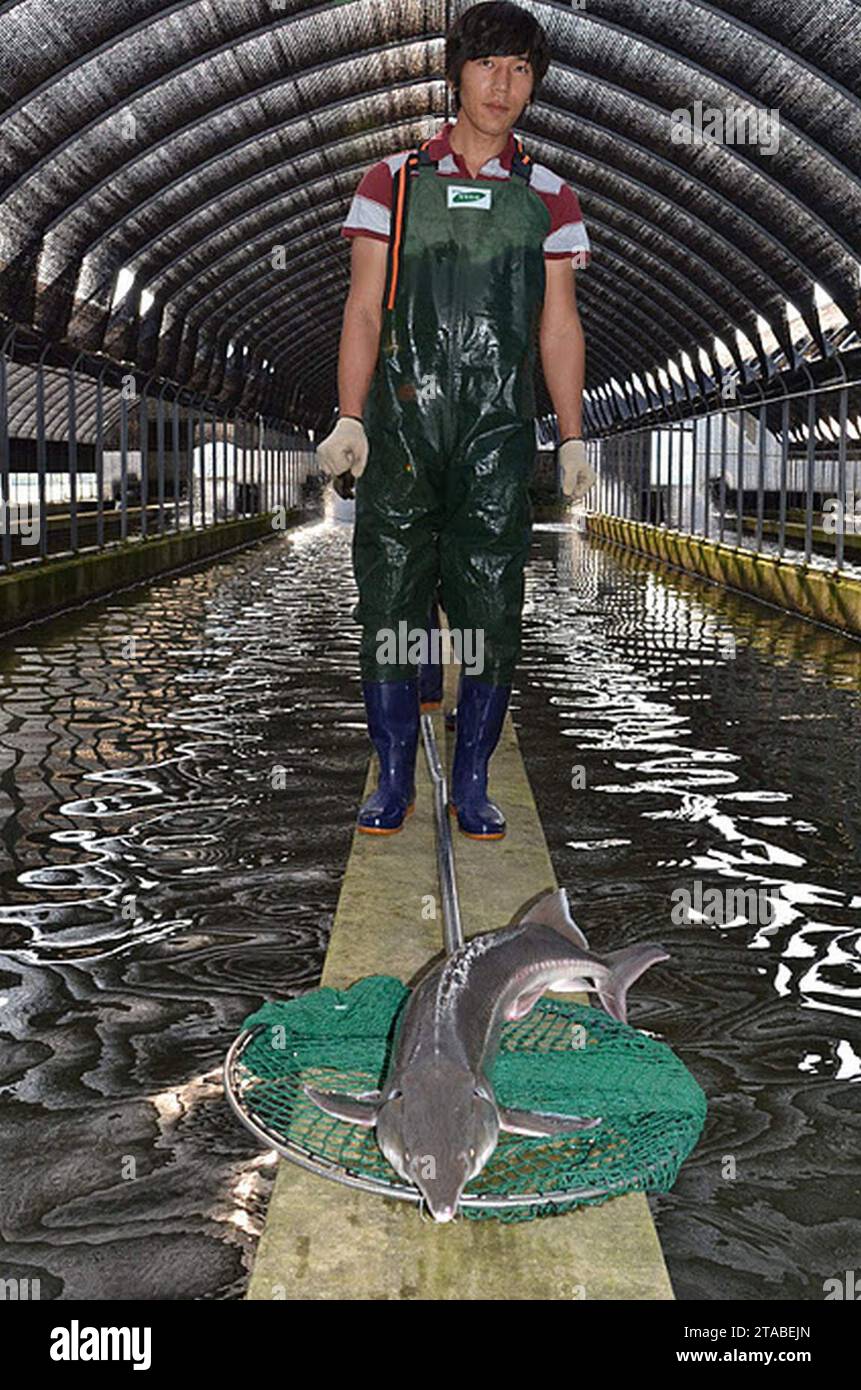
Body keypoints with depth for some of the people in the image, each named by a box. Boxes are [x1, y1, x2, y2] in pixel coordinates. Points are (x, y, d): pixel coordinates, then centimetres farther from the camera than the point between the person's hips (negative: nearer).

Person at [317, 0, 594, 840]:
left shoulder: (548, 198, 13)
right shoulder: (393, 182, 10)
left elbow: (559, 329, 11)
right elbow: (363, 311, 4)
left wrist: (572, 441, 3)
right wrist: (349, 419, -7)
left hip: (499, 432, 1)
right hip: (403, 424, 0)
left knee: (491, 609, -1)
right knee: (391, 600, -1)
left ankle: (471, 786, 10)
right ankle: (394, 782, 10)